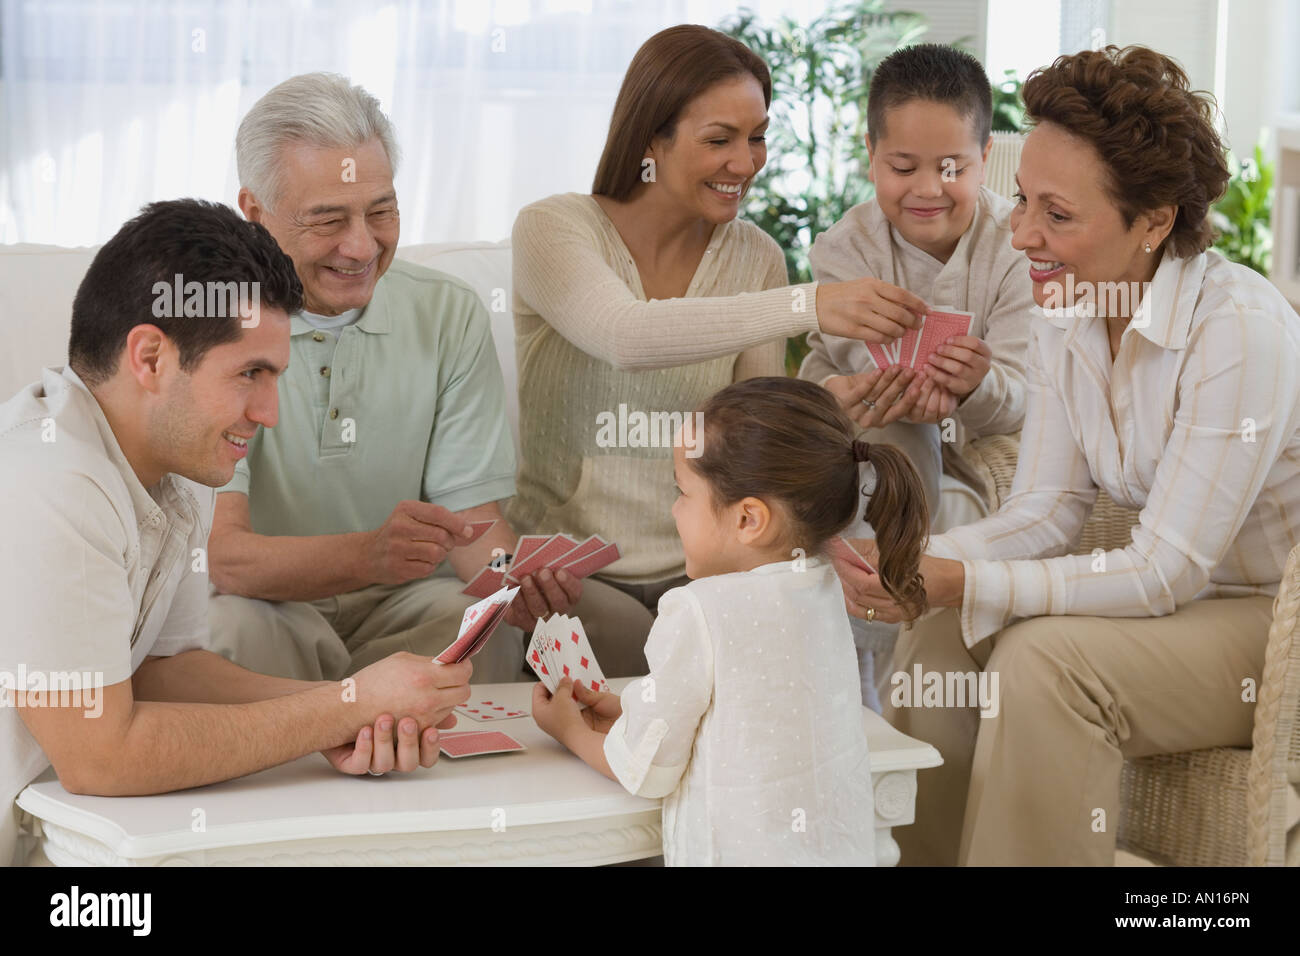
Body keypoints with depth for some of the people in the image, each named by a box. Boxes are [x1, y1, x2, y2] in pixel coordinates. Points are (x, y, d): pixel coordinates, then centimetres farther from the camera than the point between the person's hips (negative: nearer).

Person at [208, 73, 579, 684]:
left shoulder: (450, 316, 2)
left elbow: (471, 517, -3)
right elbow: (220, 553, -22)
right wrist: (368, 555, -42)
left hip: (403, 607, 3)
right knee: (233, 631, -36)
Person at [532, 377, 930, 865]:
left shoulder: (698, 614, -17)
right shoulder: (821, 586, 3)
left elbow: (646, 770, -7)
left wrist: (571, 731, 10)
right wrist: (629, 710, 17)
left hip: (745, 851, -7)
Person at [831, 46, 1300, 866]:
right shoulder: (1068, 319, -1)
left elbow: (1164, 573, -26)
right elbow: (1047, 511, -1)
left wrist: (962, 582, -32)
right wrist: (916, 563, -20)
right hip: (1180, 605, 7)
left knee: (1043, 660, -29)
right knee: (936, 650, -12)